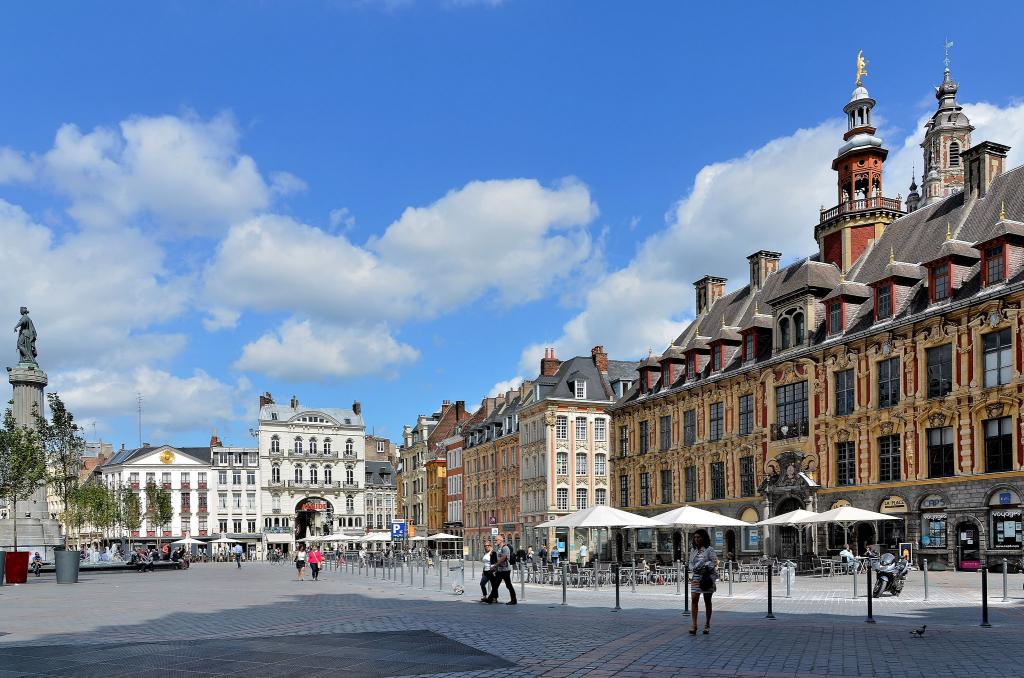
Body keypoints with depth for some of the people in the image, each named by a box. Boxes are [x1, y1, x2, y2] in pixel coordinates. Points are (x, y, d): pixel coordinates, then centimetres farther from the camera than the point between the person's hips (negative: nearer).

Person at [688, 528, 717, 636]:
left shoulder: (709, 550, -4)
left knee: (707, 601, 8)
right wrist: (693, 568, -6)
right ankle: (693, 625, -14)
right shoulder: (693, 550, 11)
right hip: (696, 577, 3)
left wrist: (705, 566, -19)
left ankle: (707, 625, 19)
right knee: (693, 599, -11)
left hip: (707, 577, -3)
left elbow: (714, 563, -7)